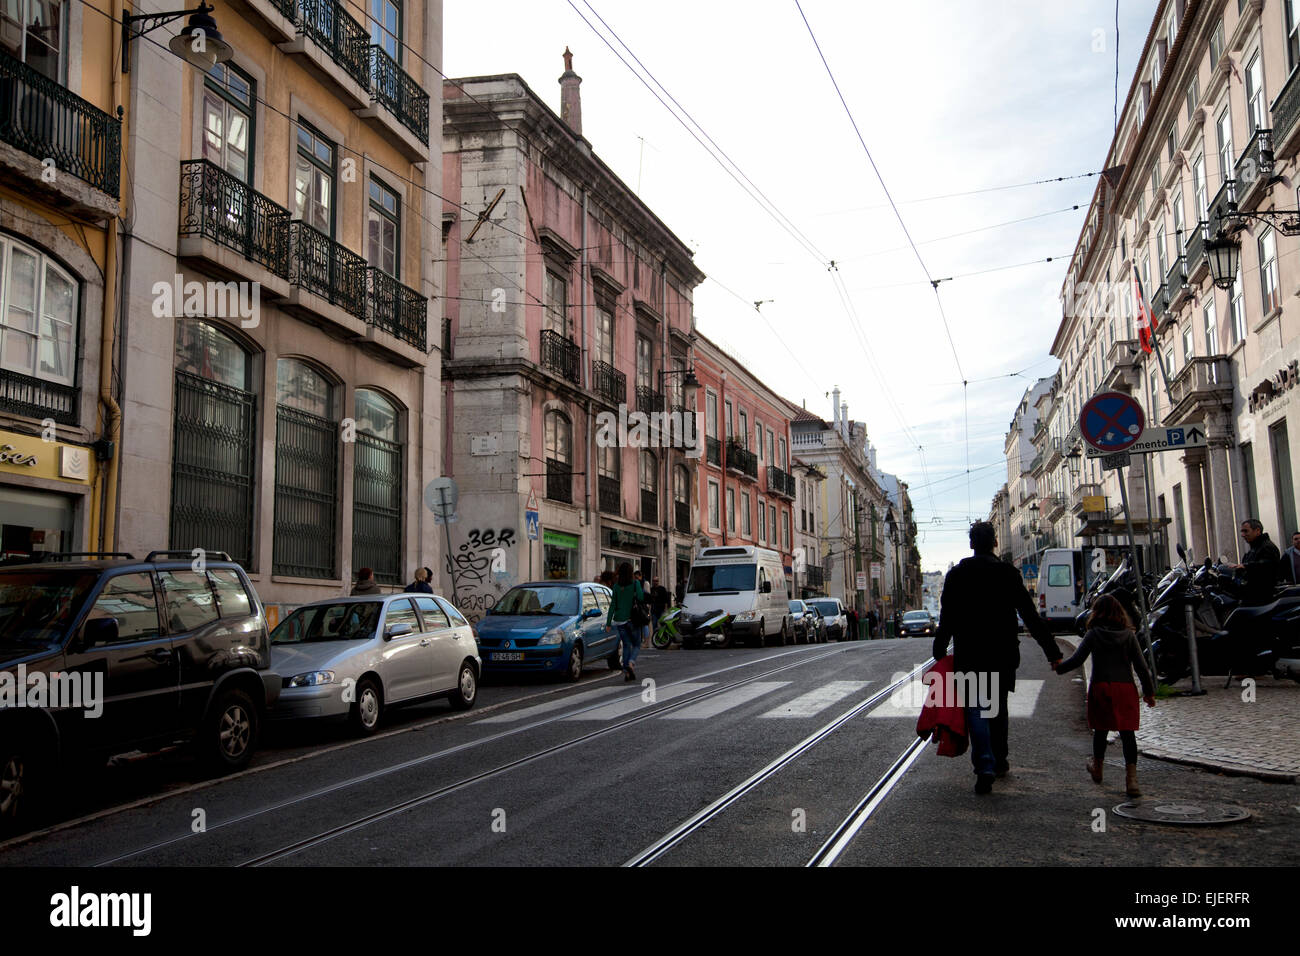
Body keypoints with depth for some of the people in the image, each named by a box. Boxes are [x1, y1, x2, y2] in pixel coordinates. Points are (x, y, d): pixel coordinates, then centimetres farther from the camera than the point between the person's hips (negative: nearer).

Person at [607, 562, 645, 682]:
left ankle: (626, 671, 1)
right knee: (636, 645, 10)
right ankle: (631, 663, -17)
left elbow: (613, 605, 1)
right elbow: (641, 597, -18)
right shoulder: (635, 583, -7)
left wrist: (608, 622, 4)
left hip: (619, 620, 3)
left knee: (626, 645, 11)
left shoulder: (616, 586, 1)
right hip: (632, 618, -3)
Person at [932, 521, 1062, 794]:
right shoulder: (1008, 573, -4)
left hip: (969, 655, -1)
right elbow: (1030, 617, -5)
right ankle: (999, 761, 28)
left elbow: (946, 619, -2)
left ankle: (985, 767, -17)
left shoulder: (956, 575, -2)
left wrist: (939, 652, 7)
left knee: (975, 708, -1)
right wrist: (1052, 652, -3)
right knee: (998, 706, 18)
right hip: (1001, 654, 1)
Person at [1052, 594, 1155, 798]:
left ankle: (1097, 767, 34)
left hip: (1100, 687, 0)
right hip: (1125, 688, 1)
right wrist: (1149, 691, 9)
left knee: (1101, 729, 15)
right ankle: (1131, 777, -10)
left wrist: (1058, 667, 12)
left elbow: (1077, 659, -6)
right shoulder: (1128, 634, 3)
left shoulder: (1093, 634, -2)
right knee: (1127, 731, -1)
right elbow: (1140, 665, 2)